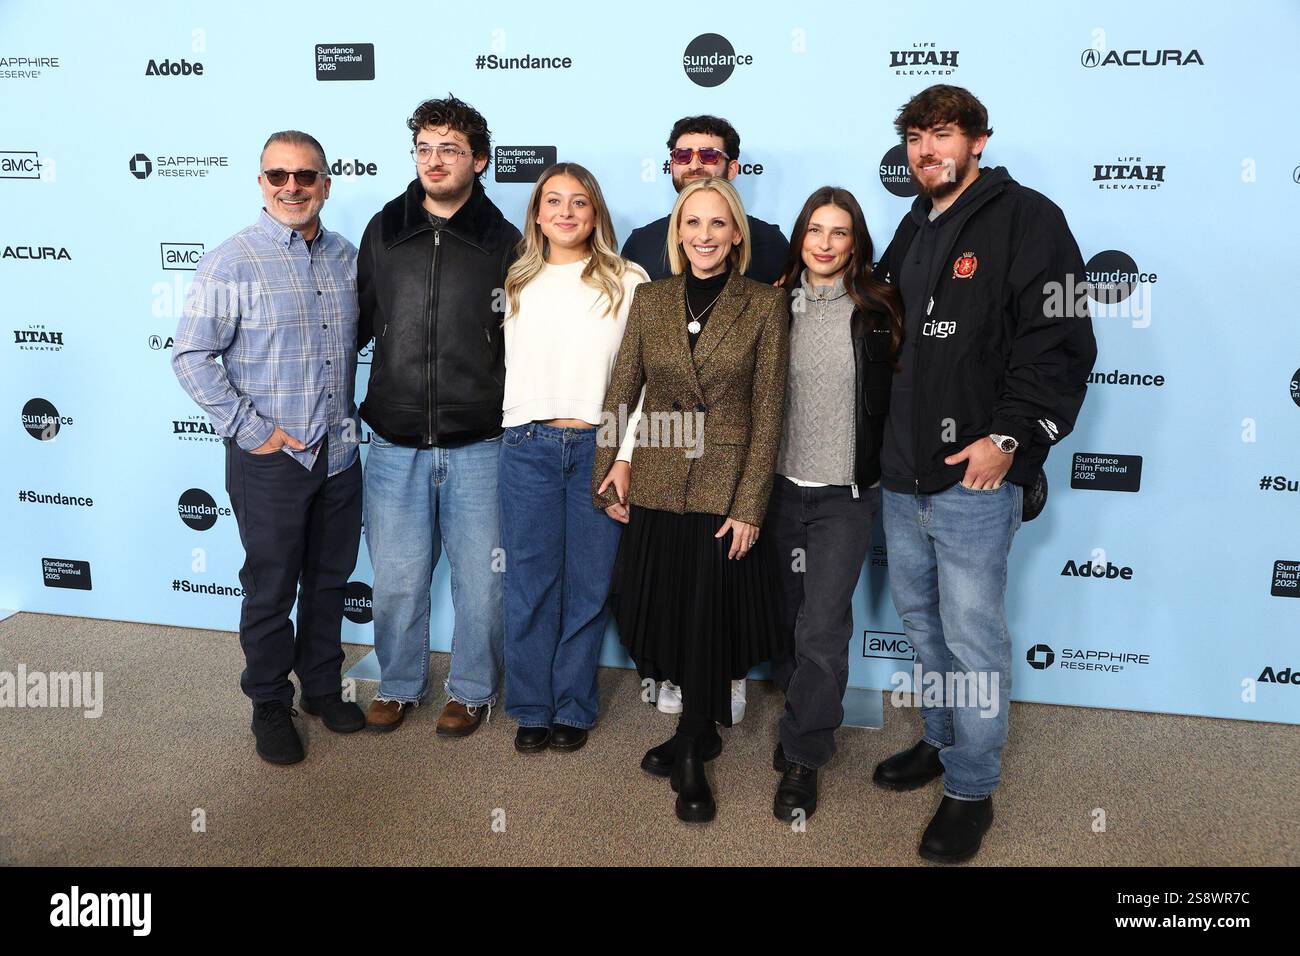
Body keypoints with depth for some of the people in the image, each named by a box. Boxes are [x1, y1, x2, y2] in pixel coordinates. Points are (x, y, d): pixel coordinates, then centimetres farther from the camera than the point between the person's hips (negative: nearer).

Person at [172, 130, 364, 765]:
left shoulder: (346, 258, 6)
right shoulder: (232, 262, -10)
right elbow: (190, 357, -11)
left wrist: (349, 415, 10)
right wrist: (248, 429, -14)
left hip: (339, 452, 5)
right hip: (269, 457, -5)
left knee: (329, 580, 16)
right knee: (271, 588, 8)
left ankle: (322, 686, 35)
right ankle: (270, 705, 26)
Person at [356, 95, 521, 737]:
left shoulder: (503, 243, 1)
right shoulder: (383, 231, 6)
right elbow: (357, 323, 13)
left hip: (478, 446, -1)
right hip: (395, 444, 2)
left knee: (479, 578, 9)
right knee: (396, 578, 11)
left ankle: (471, 689, 30)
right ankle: (399, 684, 33)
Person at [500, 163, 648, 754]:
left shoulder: (629, 282, 4)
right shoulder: (517, 284, 13)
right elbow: (505, 362, 17)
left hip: (599, 446, -2)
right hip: (528, 446, 2)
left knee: (588, 583, 4)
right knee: (531, 582, 5)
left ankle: (573, 708, 19)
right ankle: (532, 708, 19)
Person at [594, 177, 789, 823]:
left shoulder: (764, 306, -4)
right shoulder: (650, 300, 4)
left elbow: (767, 414, -6)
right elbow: (621, 393, 6)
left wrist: (749, 507, -10)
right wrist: (609, 473, 1)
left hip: (725, 490, -3)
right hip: (656, 487, 3)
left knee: (710, 620, 4)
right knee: (656, 618, 10)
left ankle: (691, 756, 25)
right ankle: (698, 732, 34)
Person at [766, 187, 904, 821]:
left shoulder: (878, 310, -4)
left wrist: (886, 468, -5)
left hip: (846, 492, -3)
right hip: (782, 485, 3)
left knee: (823, 627, -5)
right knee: (787, 615, 15)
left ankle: (803, 757, 12)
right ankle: (807, 716, 39)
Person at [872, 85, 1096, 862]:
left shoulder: (1025, 218, -6)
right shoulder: (913, 230, 18)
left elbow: (1062, 341, -14)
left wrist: (1010, 435, -19)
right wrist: (885, 433, 15)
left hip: (975, 475, -8)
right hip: (903, 472, 8)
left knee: (972, 636, -1)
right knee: (921, 618, 18)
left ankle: (972, 791, 13)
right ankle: (941, 742, 36)